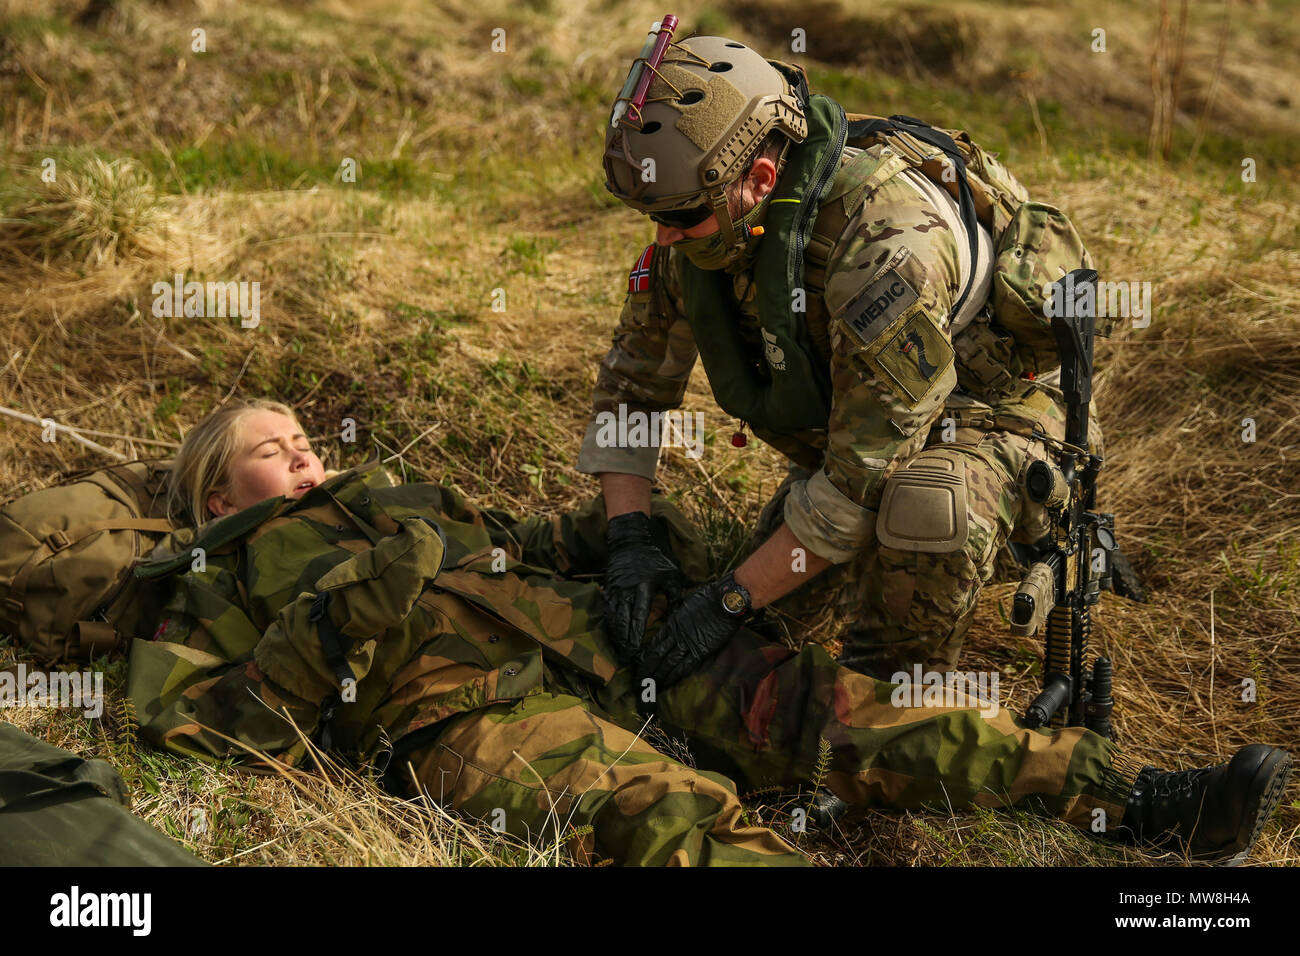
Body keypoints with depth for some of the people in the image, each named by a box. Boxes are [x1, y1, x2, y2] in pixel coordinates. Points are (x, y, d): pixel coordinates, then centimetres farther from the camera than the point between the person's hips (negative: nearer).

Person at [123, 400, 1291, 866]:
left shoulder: (395, 499, 36)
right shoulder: (212, 576, 20)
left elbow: (525, 539, 32)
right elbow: (180, 714, 2)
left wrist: (622, 532, 12)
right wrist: (329, 630, -9)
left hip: (590, 633, 7)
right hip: (459, 707, -6)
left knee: (799, 698, -11)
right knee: (671, 811, -33)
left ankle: (1136, 797, -15)